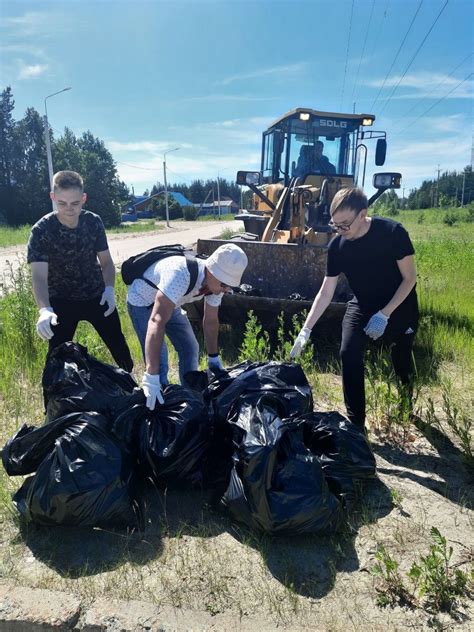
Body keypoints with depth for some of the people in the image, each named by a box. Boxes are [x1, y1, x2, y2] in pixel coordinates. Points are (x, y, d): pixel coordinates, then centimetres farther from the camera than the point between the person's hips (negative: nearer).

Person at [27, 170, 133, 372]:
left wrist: (109, 289, -23)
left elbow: (106, 260, -3)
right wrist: (44, 310, -46)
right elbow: (39, 275, -28)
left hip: (97, 296, 3)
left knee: (119, 347, 10)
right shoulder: (41, 230, -20)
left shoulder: (94, 222, -10)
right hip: (61, 301, -2)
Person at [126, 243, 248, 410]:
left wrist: (214, 359, 3)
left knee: (190, 348, 9)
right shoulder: (181, 275, -44)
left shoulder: (216, 281, -20)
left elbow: (211, 321, -4)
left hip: (170, 304, 7)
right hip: (143, 302, -7)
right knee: (158, 359, -16)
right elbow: (156, 322, -51)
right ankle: (162, 401, 6)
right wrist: (151, 377, -54)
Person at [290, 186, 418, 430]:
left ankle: (408, 402, 47)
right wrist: (306, 330, -18)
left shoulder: (393, 232, -26)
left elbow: (410, 278, -17)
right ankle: (355, 422, -1)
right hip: (363, 305, 2)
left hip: (399, 306, -2)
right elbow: (325, 293, -11)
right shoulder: (337, 246, -17)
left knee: (401, 358, 11)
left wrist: (384, 314, -25)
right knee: (349, 354, -14)